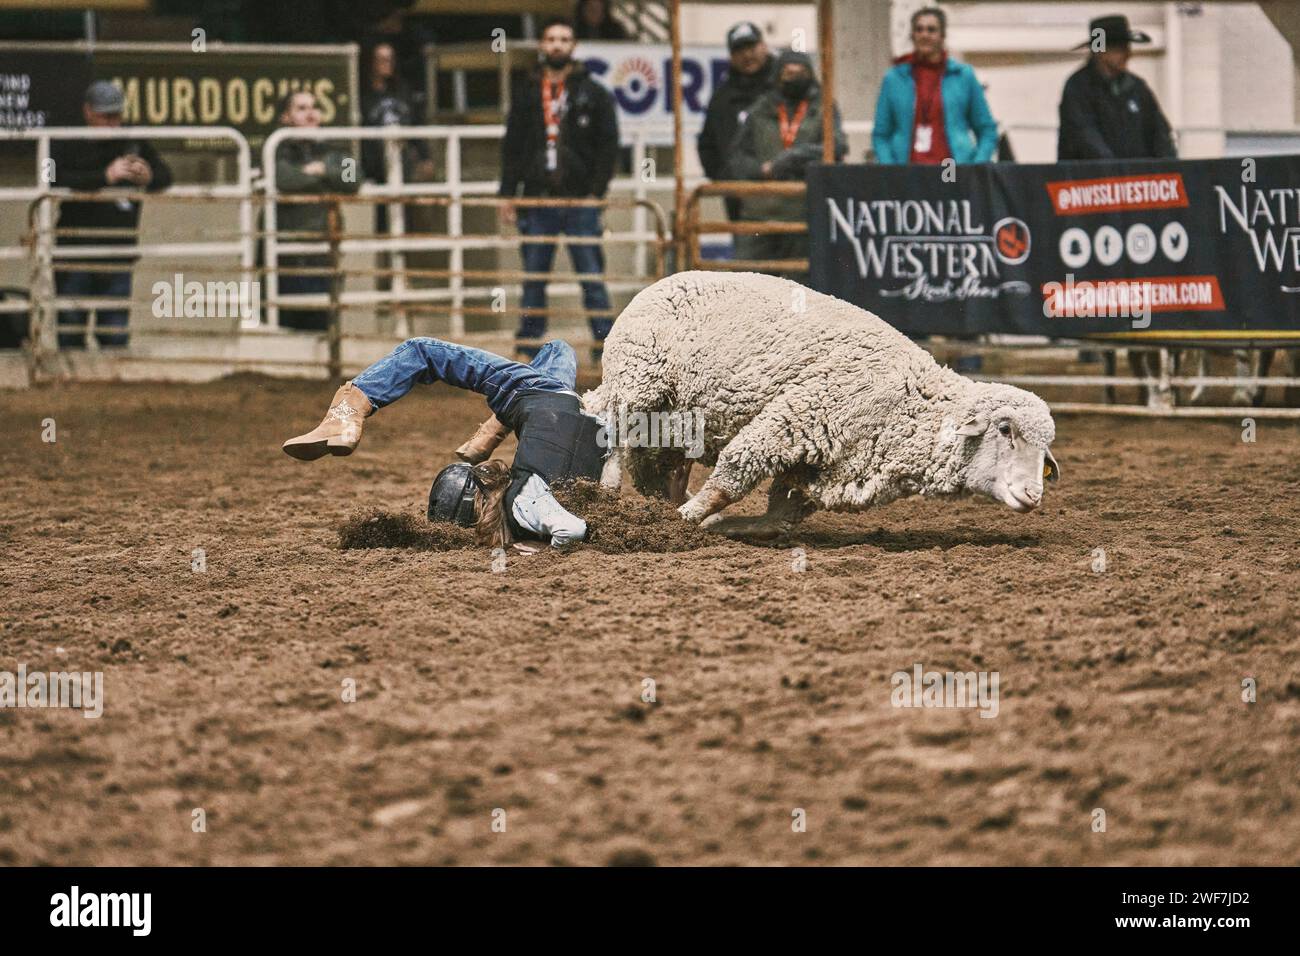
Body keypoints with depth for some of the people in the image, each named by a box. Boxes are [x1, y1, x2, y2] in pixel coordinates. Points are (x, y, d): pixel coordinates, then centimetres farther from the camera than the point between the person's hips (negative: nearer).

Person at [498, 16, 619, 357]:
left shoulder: (593, 94, 4)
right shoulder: (527, 96, 12)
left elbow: (608, 146, 1)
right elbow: (511, 147, 13)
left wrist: (596, 191, -8)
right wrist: (508, 195, 5)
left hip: (580, 201, -3)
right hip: (538, 201, 3)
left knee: (592, 276, -3)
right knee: (533, 280, 5)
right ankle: (528, 346, 10)